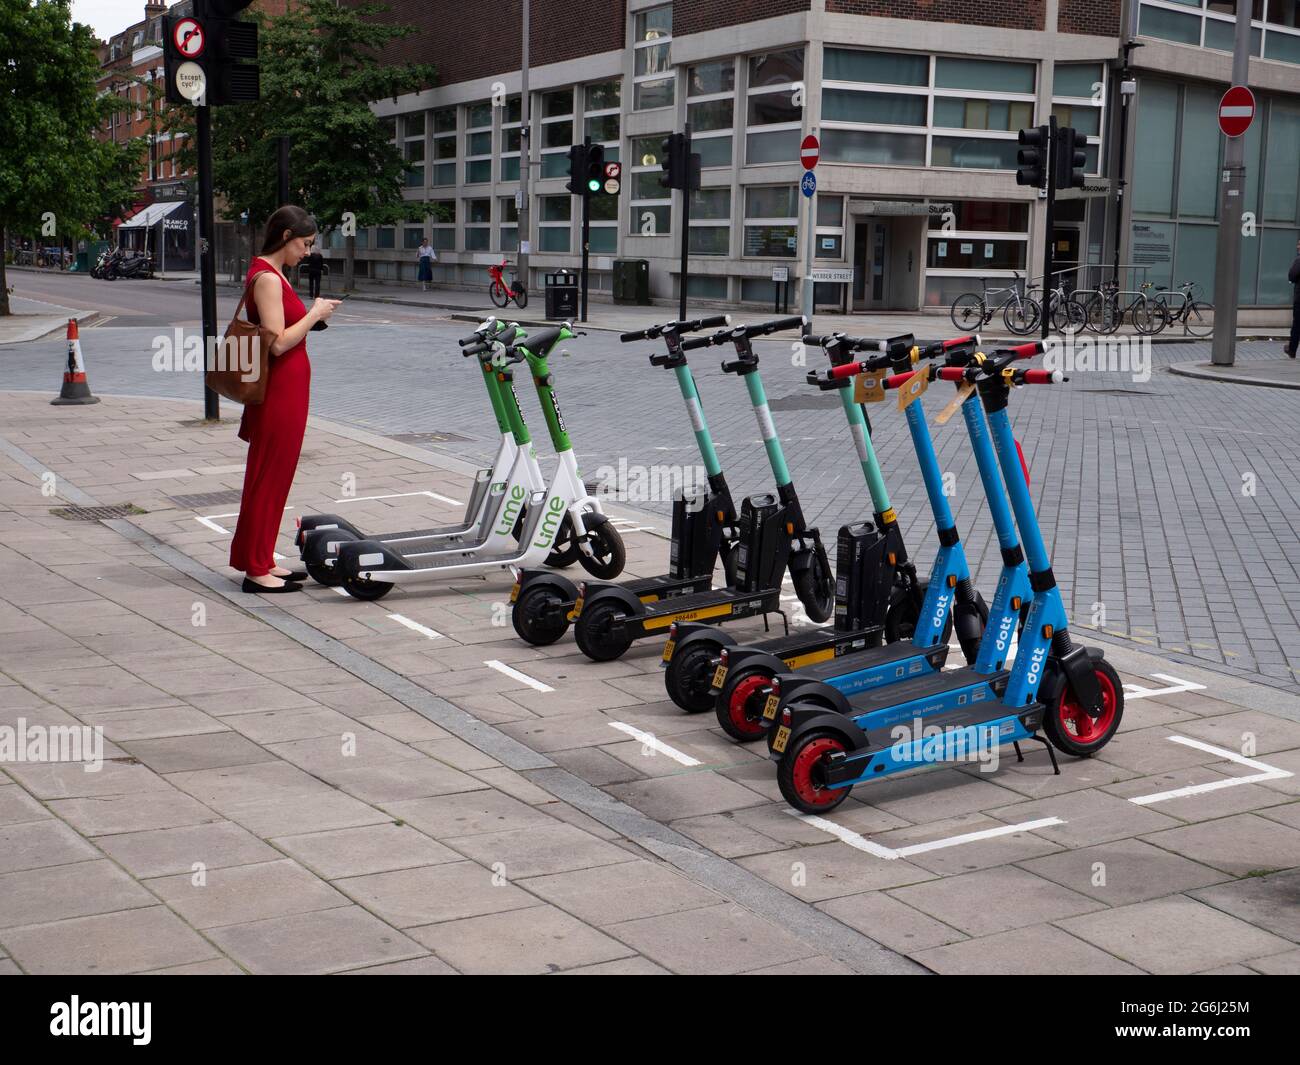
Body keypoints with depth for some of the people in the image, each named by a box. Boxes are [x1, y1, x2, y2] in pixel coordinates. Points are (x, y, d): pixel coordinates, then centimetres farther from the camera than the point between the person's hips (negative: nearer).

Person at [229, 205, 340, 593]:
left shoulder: (271, 274, 15)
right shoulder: (267, 277, -17)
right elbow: (278, 343, -23)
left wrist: (312, 314, 11)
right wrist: (314, 314, -14)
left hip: (286, 391, 10)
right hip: (279, 391, -10)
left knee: (275, 477, 15)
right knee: (268, 477, -3)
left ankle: (260, 560, 24)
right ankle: (256, 570, 4)